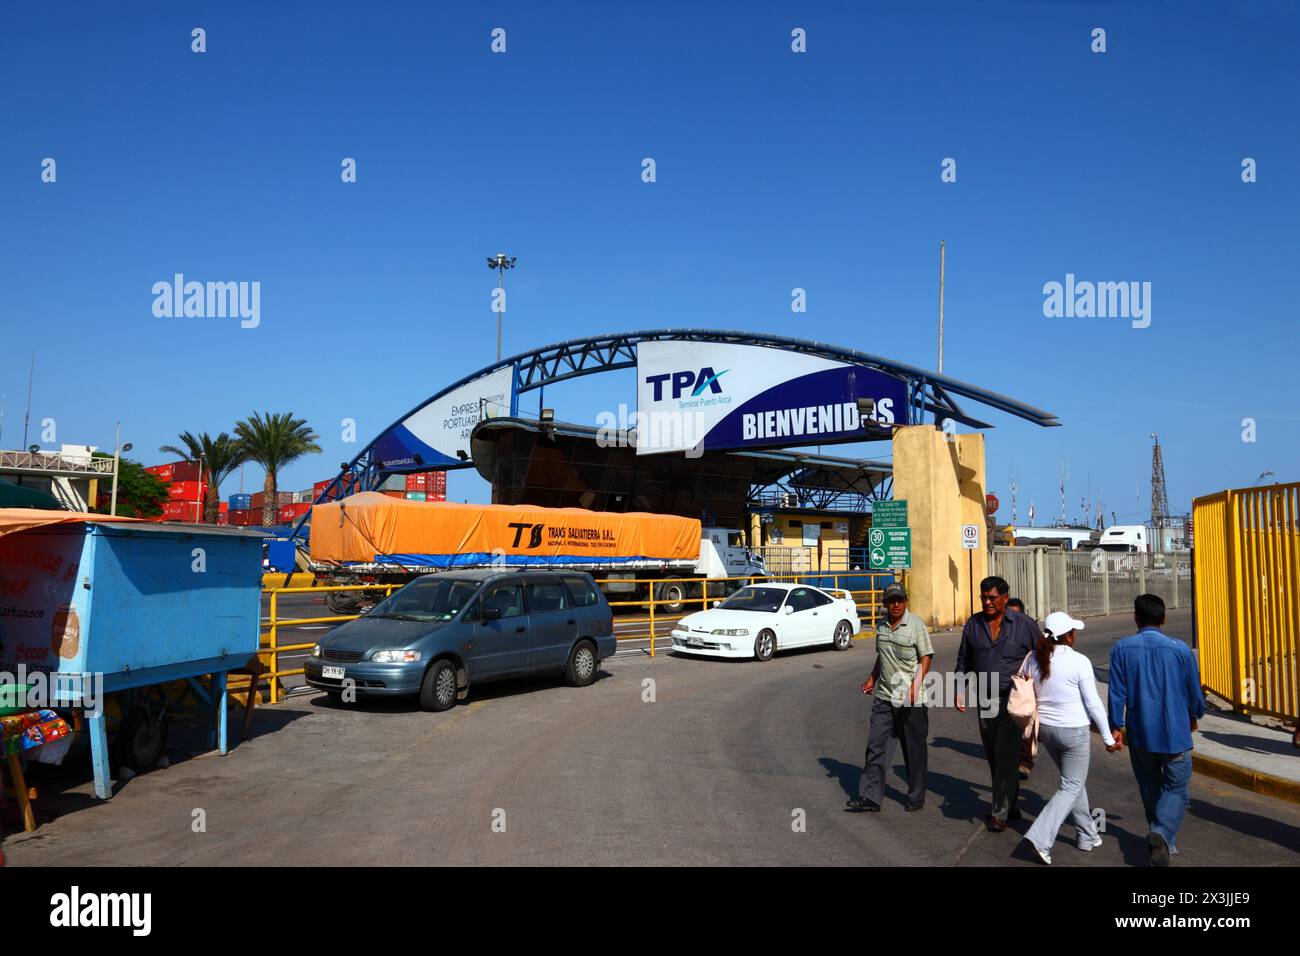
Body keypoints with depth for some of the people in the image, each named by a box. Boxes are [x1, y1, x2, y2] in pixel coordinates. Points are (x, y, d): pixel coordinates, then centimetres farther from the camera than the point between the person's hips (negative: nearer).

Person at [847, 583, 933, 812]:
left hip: (910, 699, -5)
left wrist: (916, 684, -21)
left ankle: (916, 797, 21)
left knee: (914, 749, 7)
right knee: (876, 746, 2)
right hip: (884, 696, 5)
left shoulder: (916, 624, -8)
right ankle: (870, 796, 5)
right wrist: (872, 679, 21)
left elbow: (926, 657, -10)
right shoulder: (882, 625, 10)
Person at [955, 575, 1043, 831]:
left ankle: (1000, 812, 2)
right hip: (985, 701, 4)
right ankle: (1009, 805, 27)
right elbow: (963, 660, 13)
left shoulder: (1024, 624, -5)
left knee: (1006, 755, -7)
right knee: (993, 756, 11)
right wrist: (960, 690, 3)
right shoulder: (973, 624, 5)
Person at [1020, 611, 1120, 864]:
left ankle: (1087, 835, 32)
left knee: (1073, 781, 23)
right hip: (1074, 731, -6)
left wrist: (1036, 728, 20)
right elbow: (1093, 704, -12)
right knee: (1071, 787, 6)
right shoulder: (1079, 662, -17)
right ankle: (1040, 836, -7)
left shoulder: (1033, 659, -2)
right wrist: (1108, 738, -1)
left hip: (1045, 728, 6)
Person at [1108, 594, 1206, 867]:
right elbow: (1194, 691, 4)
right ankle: (1162, 834, -15)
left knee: (1150, 789, 17)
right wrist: (1194, 716, 24)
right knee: (1175, 788, 7)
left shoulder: (1122, 648, -7)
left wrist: (1117, 726, 6)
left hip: (1139, 734, 2)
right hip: (1175, 733, -1)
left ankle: (1164, 842, 27)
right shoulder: (1180, 649, -8)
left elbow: (1117, 692, -5)